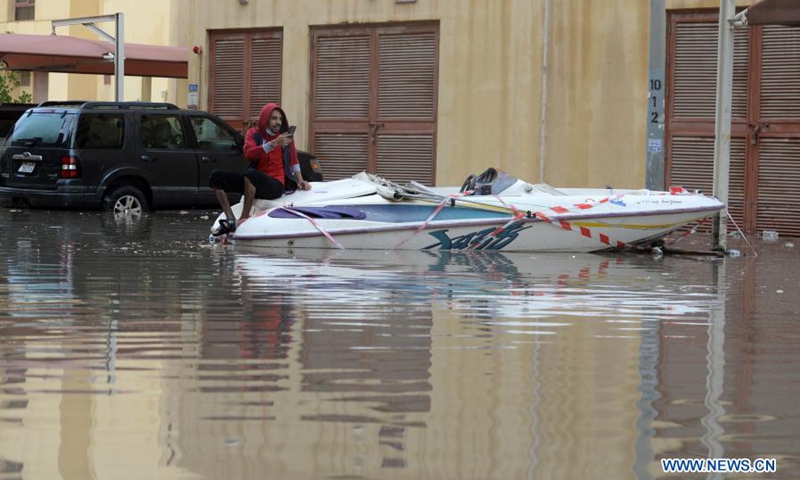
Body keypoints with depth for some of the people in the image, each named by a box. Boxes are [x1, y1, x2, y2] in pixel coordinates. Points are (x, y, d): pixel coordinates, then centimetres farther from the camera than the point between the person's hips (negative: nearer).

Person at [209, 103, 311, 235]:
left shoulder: (285, 136, 6)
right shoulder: (253, 133, 5)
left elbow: (294, 160, 19)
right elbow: (248, 154, -15)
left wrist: (300, 181, 4)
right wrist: (274, 143, -24)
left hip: (276, 184, -3)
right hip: (255, 180, 4)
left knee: (251, 174, -37)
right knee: (217, 176, -14)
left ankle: (244, 218, -33)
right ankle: (231, 220, -25)